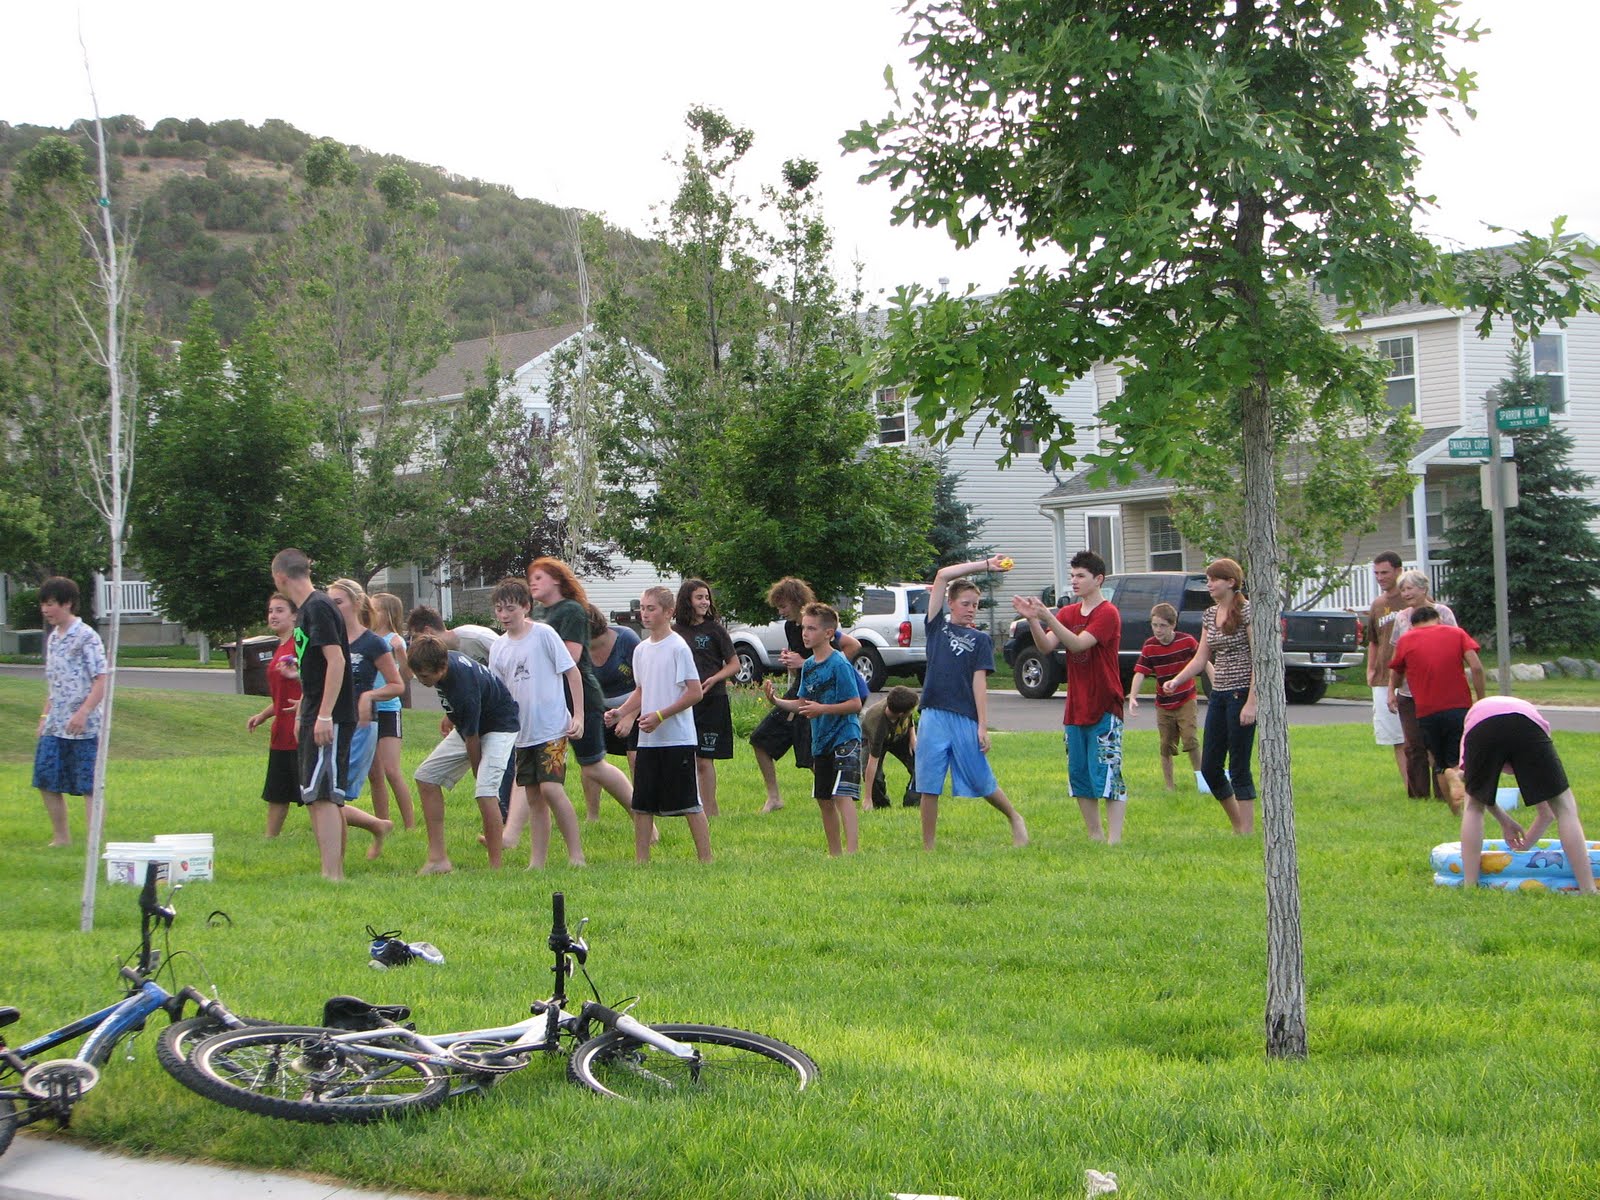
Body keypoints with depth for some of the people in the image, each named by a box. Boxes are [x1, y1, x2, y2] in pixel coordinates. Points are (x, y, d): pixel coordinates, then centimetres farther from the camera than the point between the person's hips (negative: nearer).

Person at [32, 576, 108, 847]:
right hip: (55, 726, 8)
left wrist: (83, 712, -23)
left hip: (83, 726, -8)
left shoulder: (86, 637, -10)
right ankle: (61, 838, 20)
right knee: (46, 781, 8)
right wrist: (45, 715, 15)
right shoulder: (53, 639, 14)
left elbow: (102, 679, -15)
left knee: (88, 786, -5)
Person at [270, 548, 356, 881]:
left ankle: (330, 876, -16)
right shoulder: (307, 610, 17)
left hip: (329, 719, -10)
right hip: (316, 716, 10)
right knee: (316, 798, 13)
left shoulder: (318, 608, -13)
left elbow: (337, 660, -21)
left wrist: (324, 715, -24)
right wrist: (303, 717, 25)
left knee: (322, 795, -13)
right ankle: (336, 871, 18)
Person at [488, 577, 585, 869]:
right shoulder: (499, 648, 9)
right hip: (522, 732, 6)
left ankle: (576, 853, -5)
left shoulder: (544, 634, -6)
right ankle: (537, 861, 13)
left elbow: (572, 672, -4)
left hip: (553, 727, -6)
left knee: (551, 788, -16)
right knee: (533, 796, 8)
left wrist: (578, 715, -9)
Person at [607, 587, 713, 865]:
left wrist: (660, 716, -18)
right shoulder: (641, 649, 12)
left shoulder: (678, 648, -10)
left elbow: (695, 693, -14)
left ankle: (706, 859, 3)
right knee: (641, 803, 8)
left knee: (690, 803, -3)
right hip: (647, 740, 7)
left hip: (677, 739, -7)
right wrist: (621, 712, 5)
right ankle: (641, 860, 15)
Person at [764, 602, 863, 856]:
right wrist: (776, 701, -1)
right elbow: (802, 704, 14)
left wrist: (822, 709, -22)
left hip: (844, 739, -9)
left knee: (842, 795, -18)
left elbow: (855, 704, -16)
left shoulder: (839, 665, -14)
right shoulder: (808, 665, 10)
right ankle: (835, 853, 23)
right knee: (823, 799, 13)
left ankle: (851, 850, -23)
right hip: (820, 741, 9)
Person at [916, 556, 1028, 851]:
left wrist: (983, 726, -7)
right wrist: (985, 565, 2)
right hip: (933, 716, 2)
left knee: (981, 781, 4)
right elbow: (943, 576, 4)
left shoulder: (980, 639, 8)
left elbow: (979, 682, 0)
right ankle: (927, 847, 10)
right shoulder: (937, 625, 11)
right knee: (928, 786, 2)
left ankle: (1015, 819, 29)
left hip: (965, 718, -1)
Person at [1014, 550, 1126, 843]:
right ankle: (1094, 835, 19)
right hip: (1075, 709, 7)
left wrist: (1047, 617, -31)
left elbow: (1078, 643, -22)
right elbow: (1046, 646, -1)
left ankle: (1114, 839, -10)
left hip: (1104, 708, -7)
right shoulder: (1067, 613, 12)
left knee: (1108, 774, -9)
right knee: (1079, 775, 10)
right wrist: (1032, 620, -18)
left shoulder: (1108, 613, -9)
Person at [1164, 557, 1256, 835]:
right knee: (1209, 768, 8)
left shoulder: (1247, 612, -10)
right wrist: (1175, 681, -1)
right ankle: (1238, 826, 23)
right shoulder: (1209, 615, 12)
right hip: (1218, 695, 8)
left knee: (1239, 768, -5)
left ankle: (1248, 831, 3)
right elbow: (1201, 658, 15)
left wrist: (1251, 703, -19)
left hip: (1242, 694, -8)